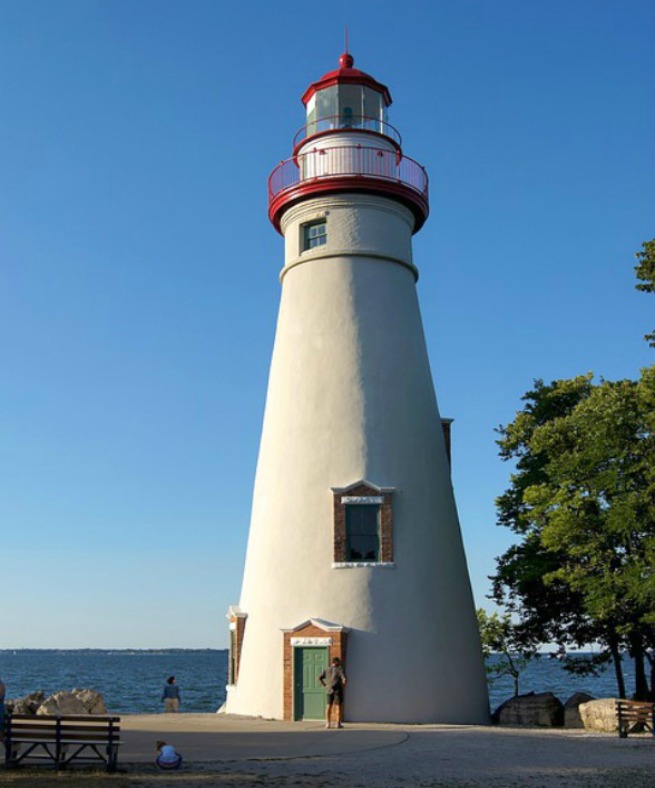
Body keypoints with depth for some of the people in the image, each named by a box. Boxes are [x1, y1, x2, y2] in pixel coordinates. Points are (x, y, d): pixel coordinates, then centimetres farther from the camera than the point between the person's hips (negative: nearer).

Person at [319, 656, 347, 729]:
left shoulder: (326, 670, 7)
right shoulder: (339, 669, -7)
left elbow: (320, 678, 3)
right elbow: (344, 678, -19)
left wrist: (324, 685, 9)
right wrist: (343, 685, -2)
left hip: (329, 689, 4)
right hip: (337, 689, -4)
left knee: (329, 706, 11)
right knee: (338, 706, 1)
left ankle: (328, 723, 11)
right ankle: (338, 723, -2)